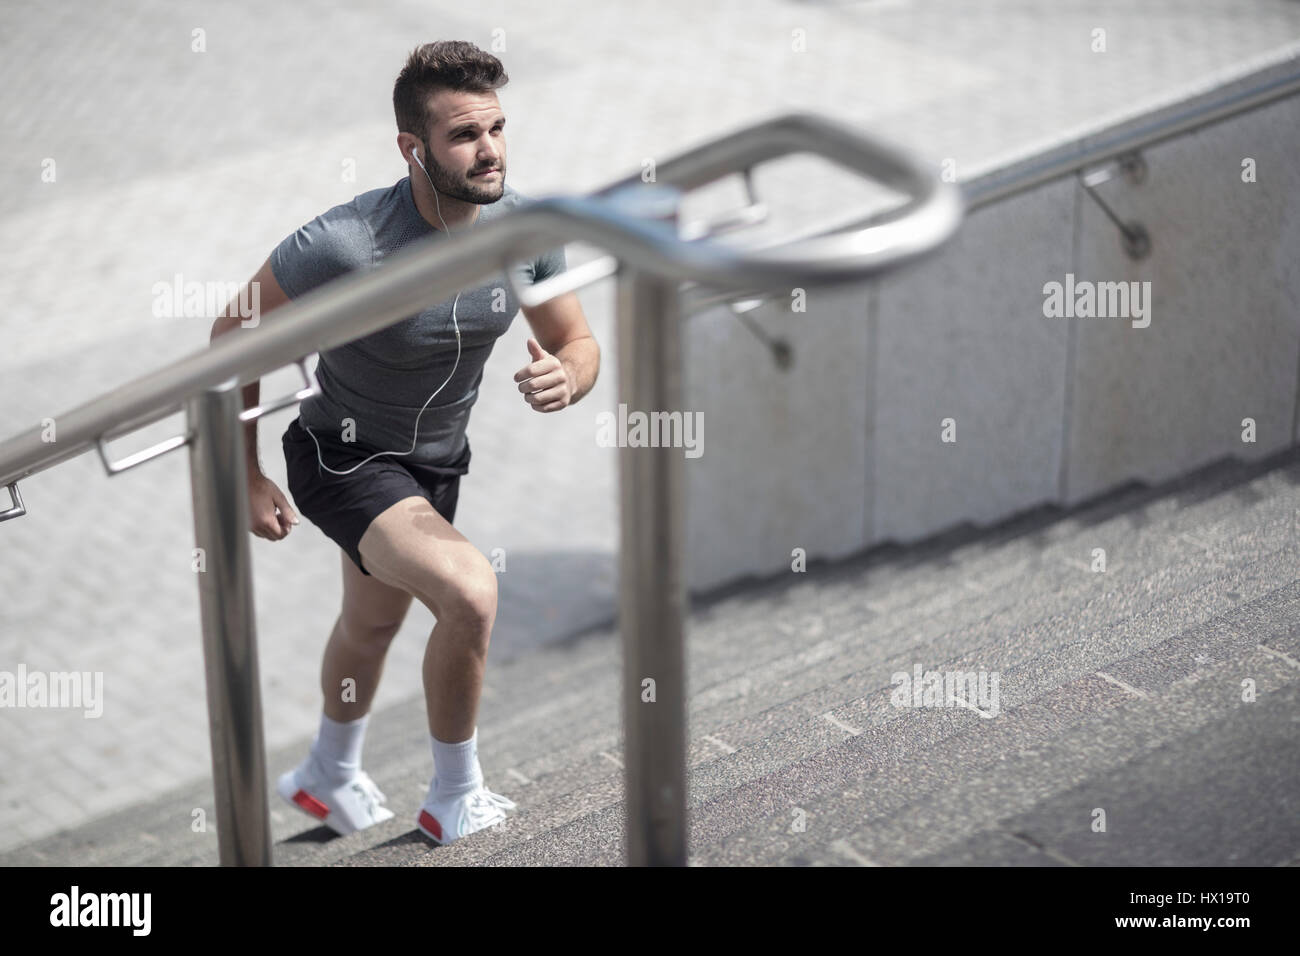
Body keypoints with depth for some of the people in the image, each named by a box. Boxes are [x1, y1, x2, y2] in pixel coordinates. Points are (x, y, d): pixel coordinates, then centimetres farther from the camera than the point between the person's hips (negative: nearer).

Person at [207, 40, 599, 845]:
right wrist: (245, 477, -14)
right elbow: (235, 335, -18)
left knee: (374, 623, 28)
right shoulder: (345, 244, -32)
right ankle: (456, 802, -4)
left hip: (438, 461, 7)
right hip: (344, 457, -6)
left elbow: (579, 344, -4)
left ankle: (329, 777, 57)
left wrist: (565, 378, -29)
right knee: (469, 590, -28)